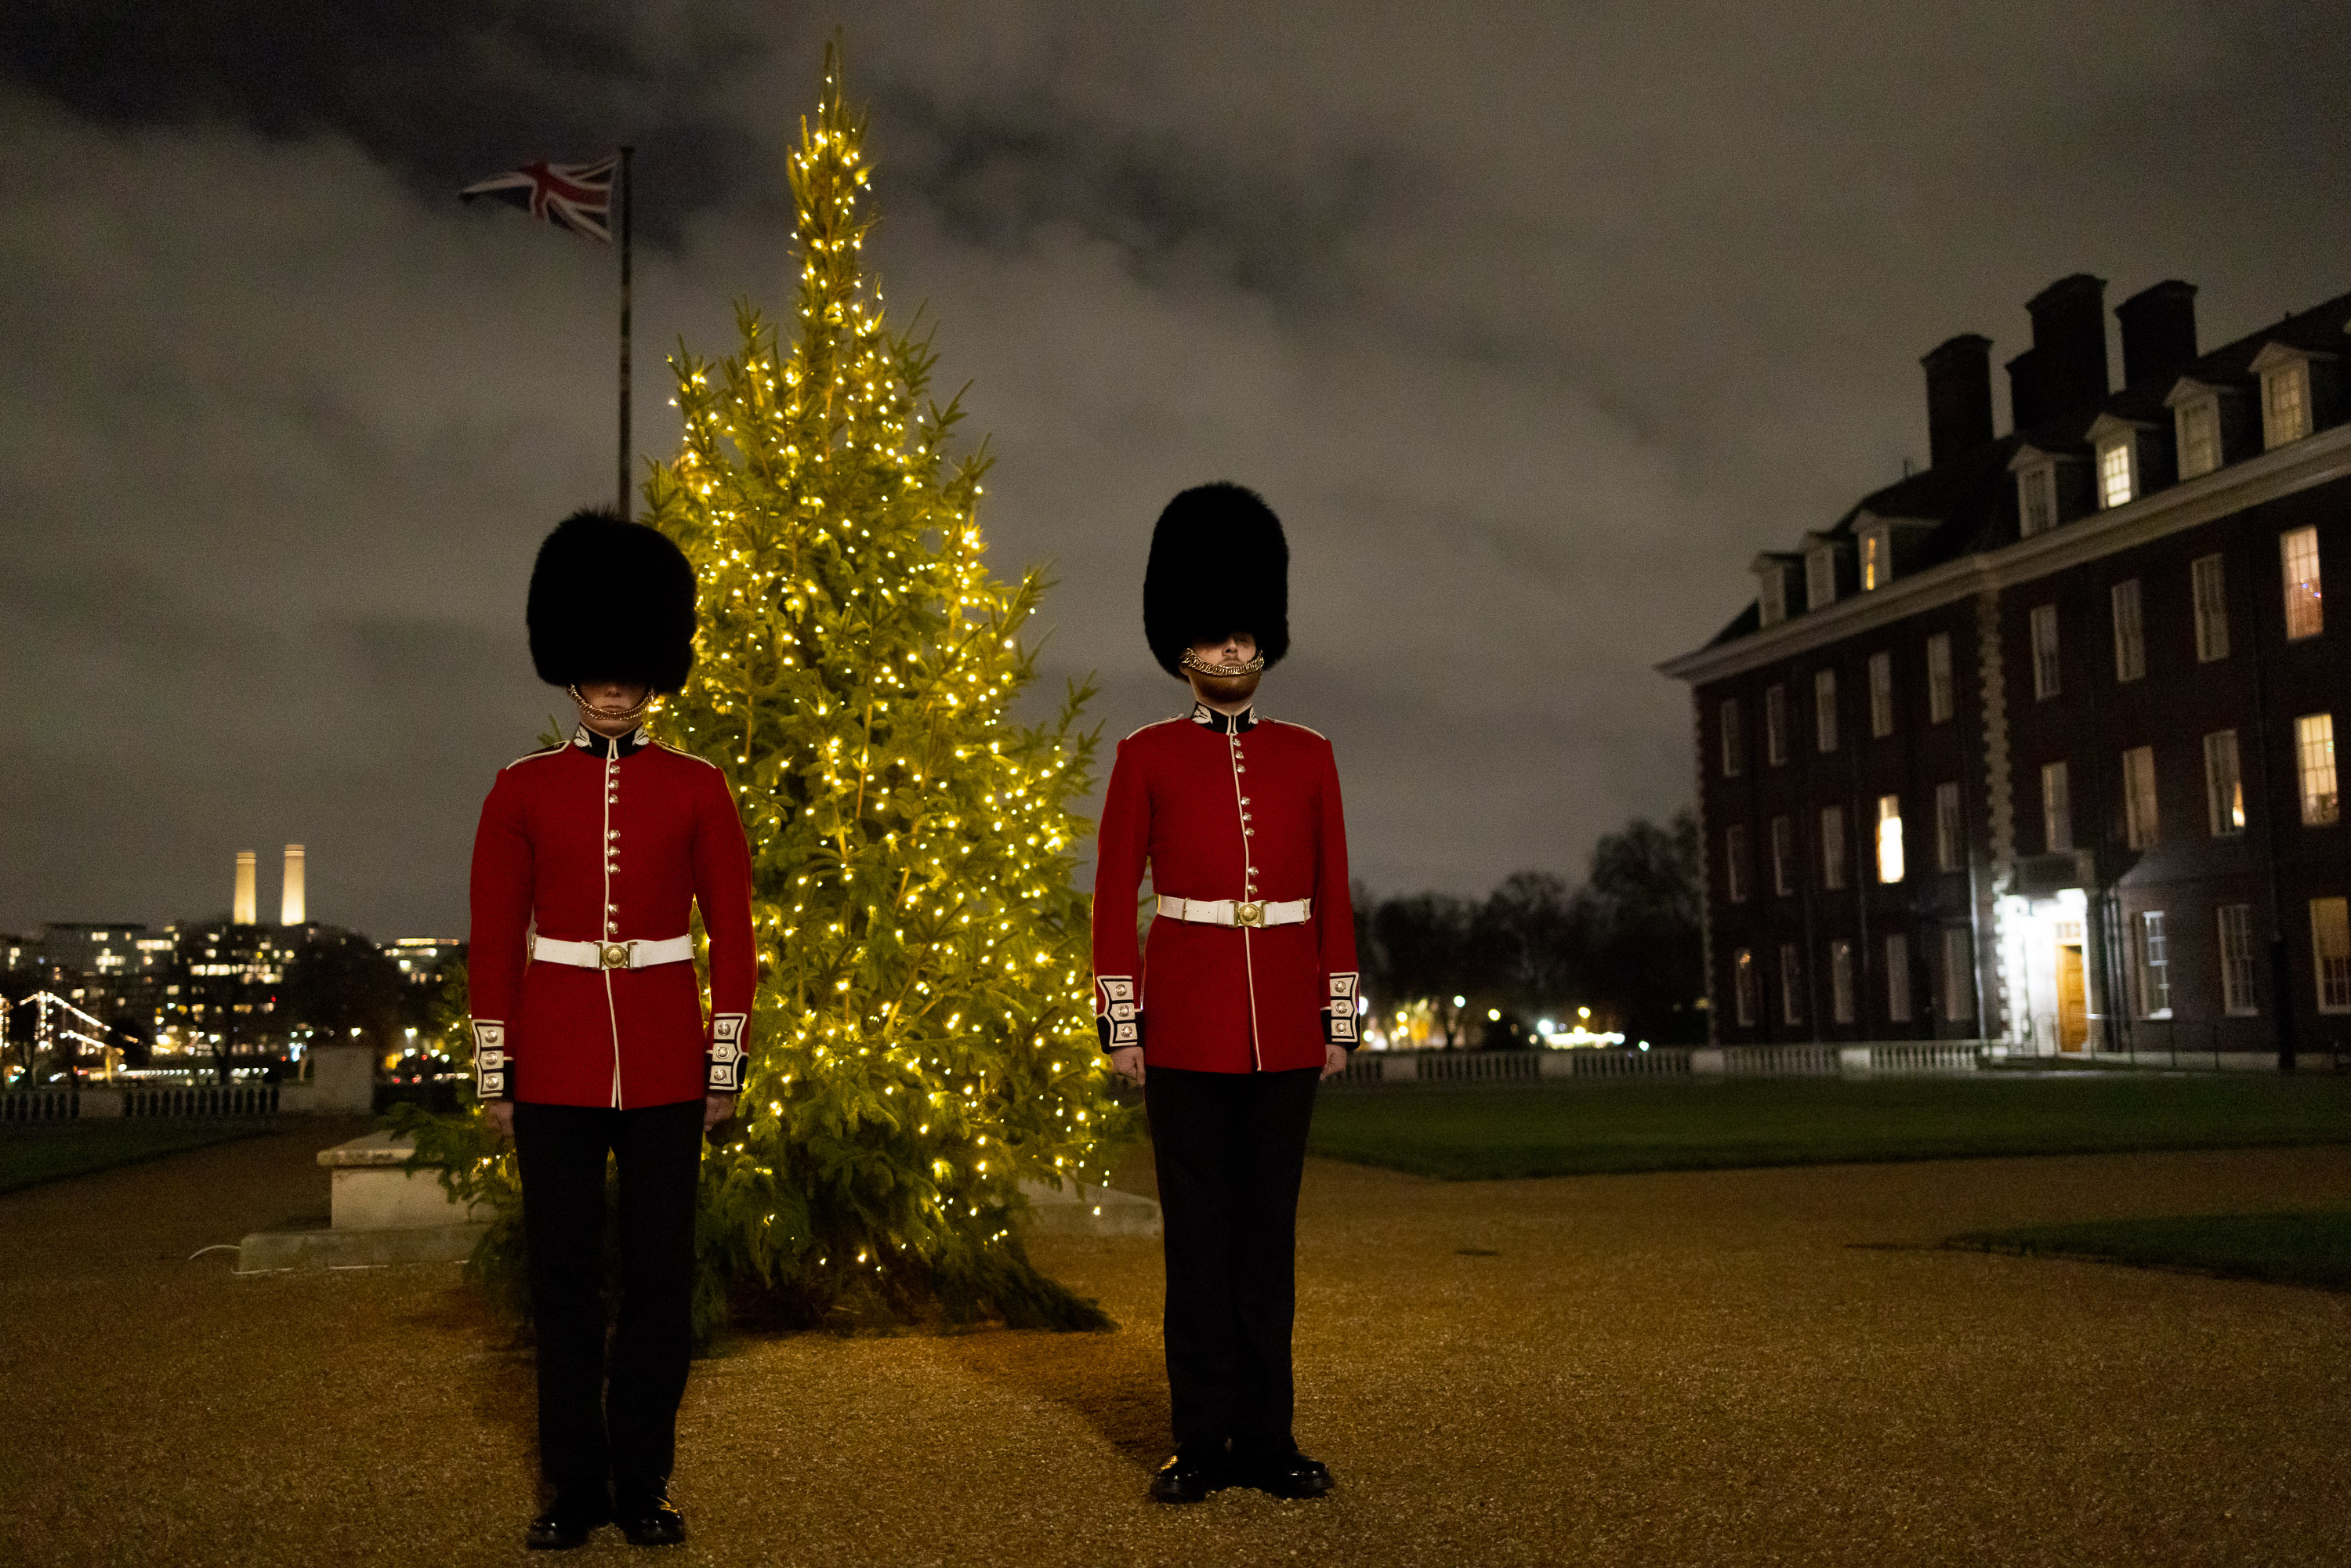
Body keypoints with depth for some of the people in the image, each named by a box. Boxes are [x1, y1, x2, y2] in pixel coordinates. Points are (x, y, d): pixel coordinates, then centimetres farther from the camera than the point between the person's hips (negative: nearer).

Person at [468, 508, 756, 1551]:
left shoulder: (697, 789, 2)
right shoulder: (522, 790, 2)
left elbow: (733, 935, 3)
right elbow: (493, 941, 3)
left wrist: (725, 1067, 0)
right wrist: (494, 1072, 0)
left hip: (664, 1064, 0)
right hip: (556, 1062, 0)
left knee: (661, 1276, 5)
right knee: (563, 1278, 7)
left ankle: (644, 1481, 18)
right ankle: (575, 1484, 19)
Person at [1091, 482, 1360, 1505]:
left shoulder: (1308, 758, 7)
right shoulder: (1147, 757, 1)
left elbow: (1334, 898, 9)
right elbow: (1113, 896, 0)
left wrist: (1339, 1019, 5)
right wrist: (1120, 1024, -5)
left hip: (1284, 1027, 2)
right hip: (1186, 1026, -2)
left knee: (1269, 1231, 8)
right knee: (1198, 1232, 3)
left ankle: (1266, 1437, 17)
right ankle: (1202, 1439, 13)